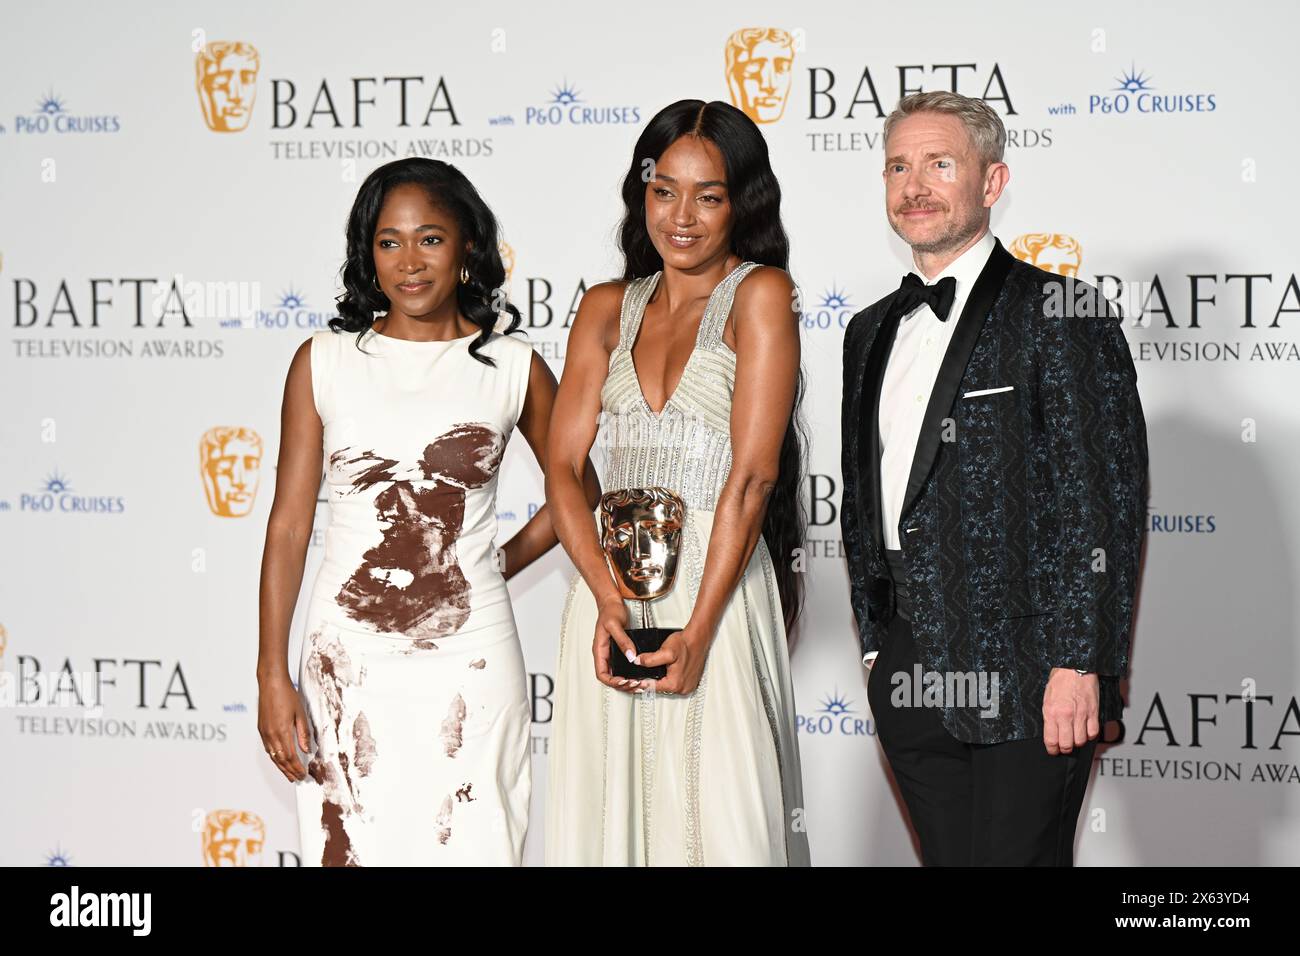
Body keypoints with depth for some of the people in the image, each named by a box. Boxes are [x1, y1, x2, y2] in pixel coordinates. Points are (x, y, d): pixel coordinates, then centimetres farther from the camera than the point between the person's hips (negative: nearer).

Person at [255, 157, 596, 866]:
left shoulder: (515, 367, 2)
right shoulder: (323, 361, 2)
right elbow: (288, 524, 2)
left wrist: (497, 567, 7)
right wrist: (272, 678, -2)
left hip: (469, 658, 0)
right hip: (349, 656, 0)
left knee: (469, 845, 4)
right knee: (351, 844, 6)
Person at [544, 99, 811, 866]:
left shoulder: (759, 294, -3)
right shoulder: (608, 308, 11)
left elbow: (751, 477, -10)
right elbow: (563, 466, 3)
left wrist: (698, 630, -16)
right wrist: (608, 598, -12)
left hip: (715, 583, -4)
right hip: (611, 584, 5)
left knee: (715, 813, -1)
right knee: (608, 806, 9)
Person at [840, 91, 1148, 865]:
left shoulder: (1058, 316, -6)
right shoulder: (873, 332, 16)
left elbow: (1103, 503, -12)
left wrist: (1077, 663, -17)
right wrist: (875, 645, 15)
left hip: (1025, 680, -6)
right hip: (911, 681, 7)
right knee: (947, 858, 10)